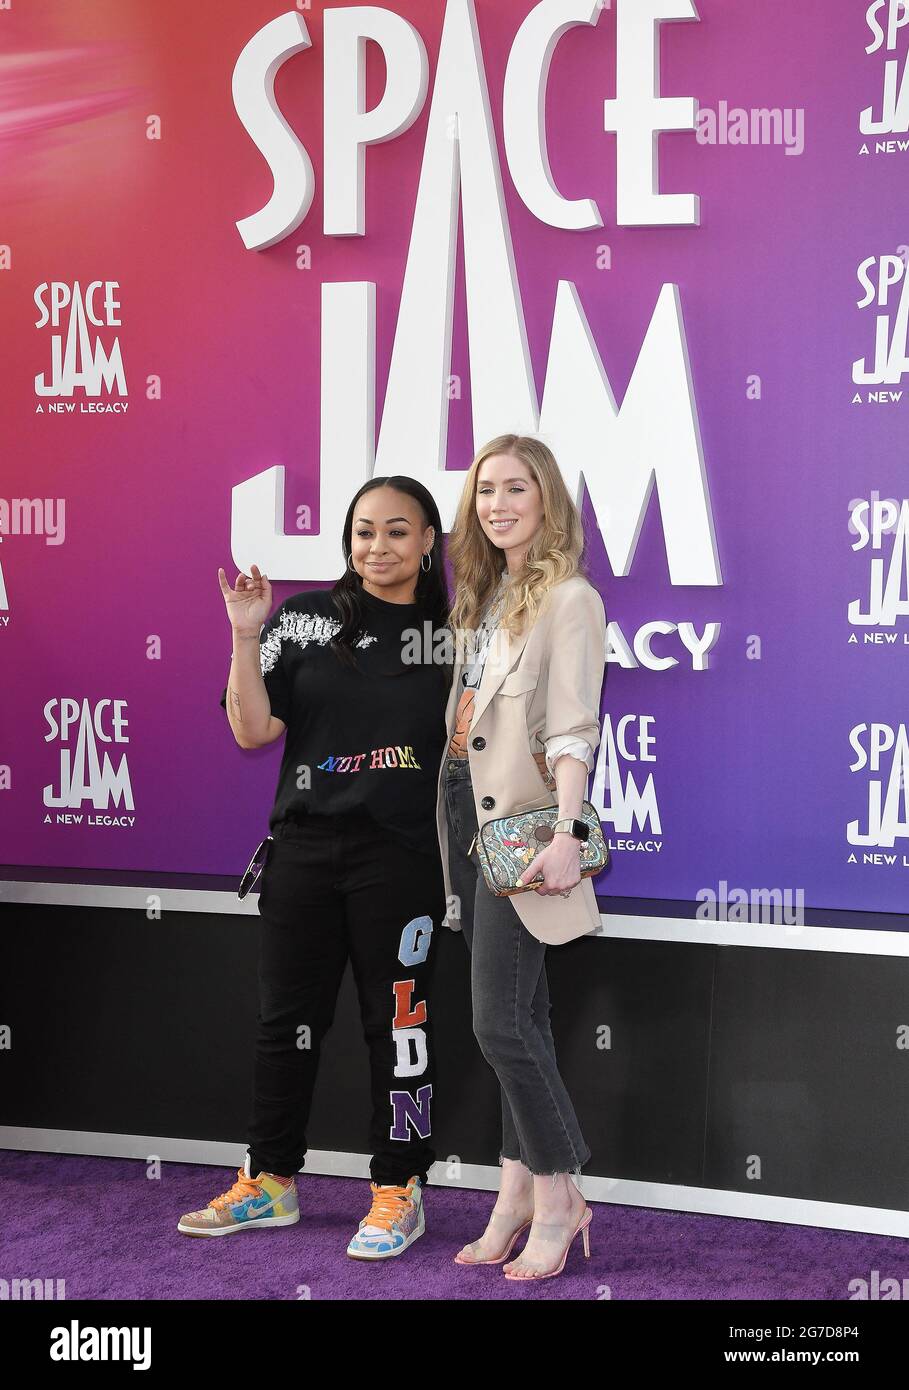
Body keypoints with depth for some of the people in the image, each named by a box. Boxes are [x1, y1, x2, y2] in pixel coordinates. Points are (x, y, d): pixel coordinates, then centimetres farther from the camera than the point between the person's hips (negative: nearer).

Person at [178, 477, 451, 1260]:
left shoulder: (450, 636, 2)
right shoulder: (306, 618, 4)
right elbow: (253, 730, -2)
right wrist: (246, 636, -13)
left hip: (400, 857, -2)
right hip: (305, 849, 2)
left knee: (397, 1024, 3)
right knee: (287, 1019, 11)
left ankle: (399, 1193, 17)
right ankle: (270, 1182, 27)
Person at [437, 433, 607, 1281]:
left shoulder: (568, 598, -9)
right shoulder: (486, 591, 16)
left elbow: (574, 728, -17)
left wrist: (565, 831, -27)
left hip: (518, 816, -8)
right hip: (463, 803, 8)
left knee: (499, 1019, -9)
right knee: (518, 1012, 11)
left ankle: (557, 1197, 5)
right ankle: (518, 1189, 17)